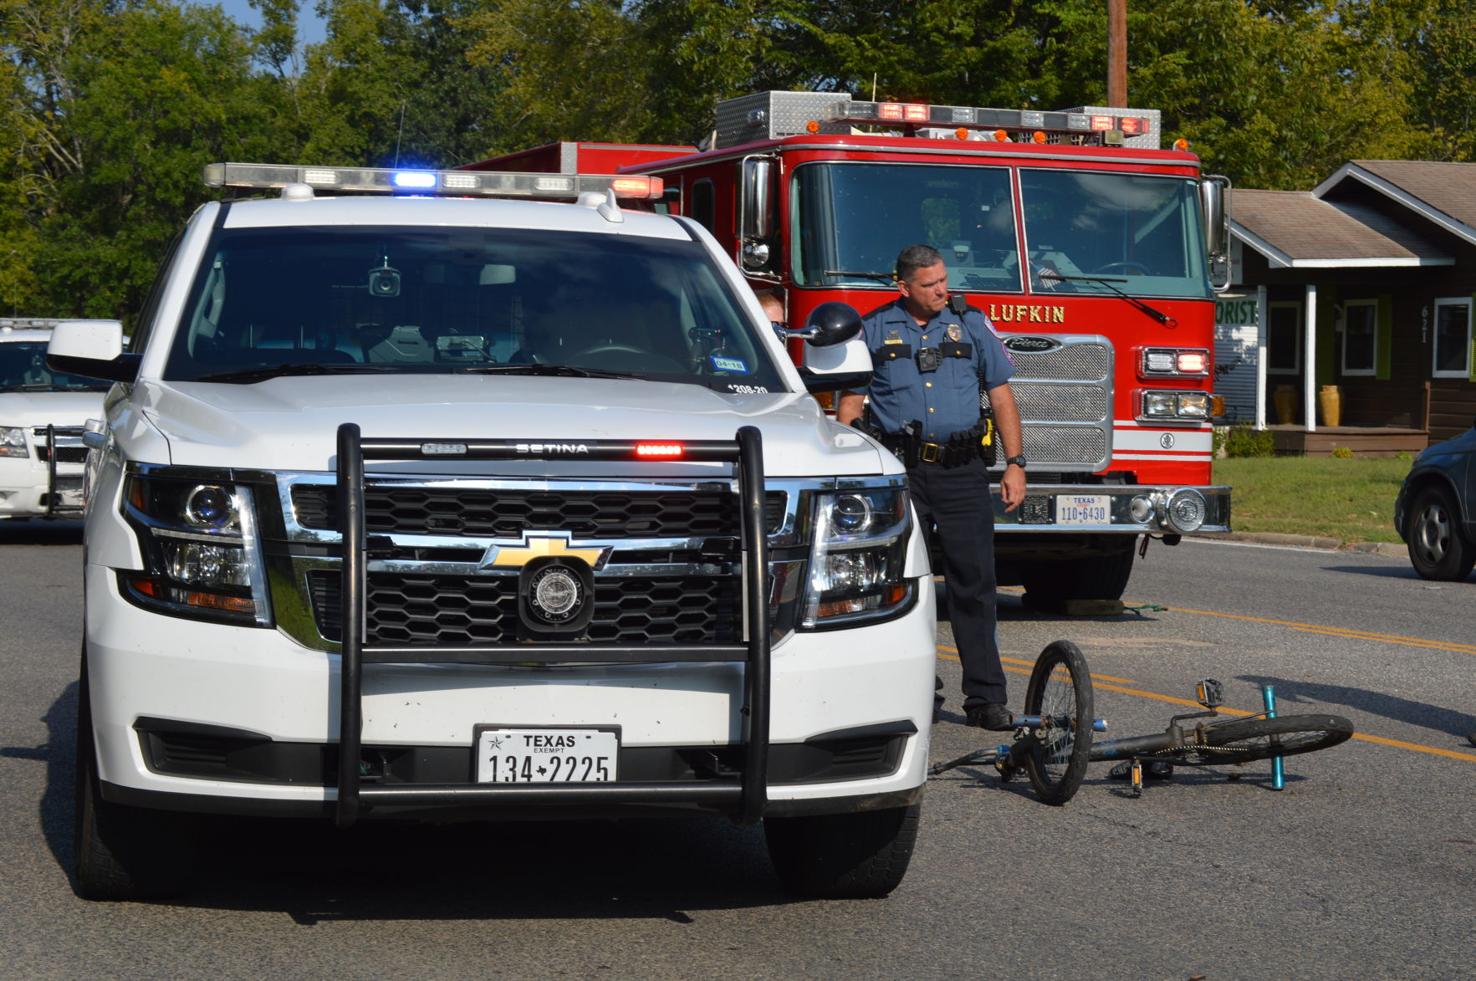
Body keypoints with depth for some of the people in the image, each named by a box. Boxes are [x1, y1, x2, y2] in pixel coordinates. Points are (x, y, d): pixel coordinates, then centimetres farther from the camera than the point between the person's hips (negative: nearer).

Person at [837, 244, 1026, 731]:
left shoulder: (971, 324, 8)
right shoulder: (874, 329, 6)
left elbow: (1001, 397, 10)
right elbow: (850, 403, 8)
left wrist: (1014, 464, 3)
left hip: (961, 471, 1)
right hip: (899, 470, 0)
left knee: (973, 581, -2)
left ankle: (985, 696, 0)